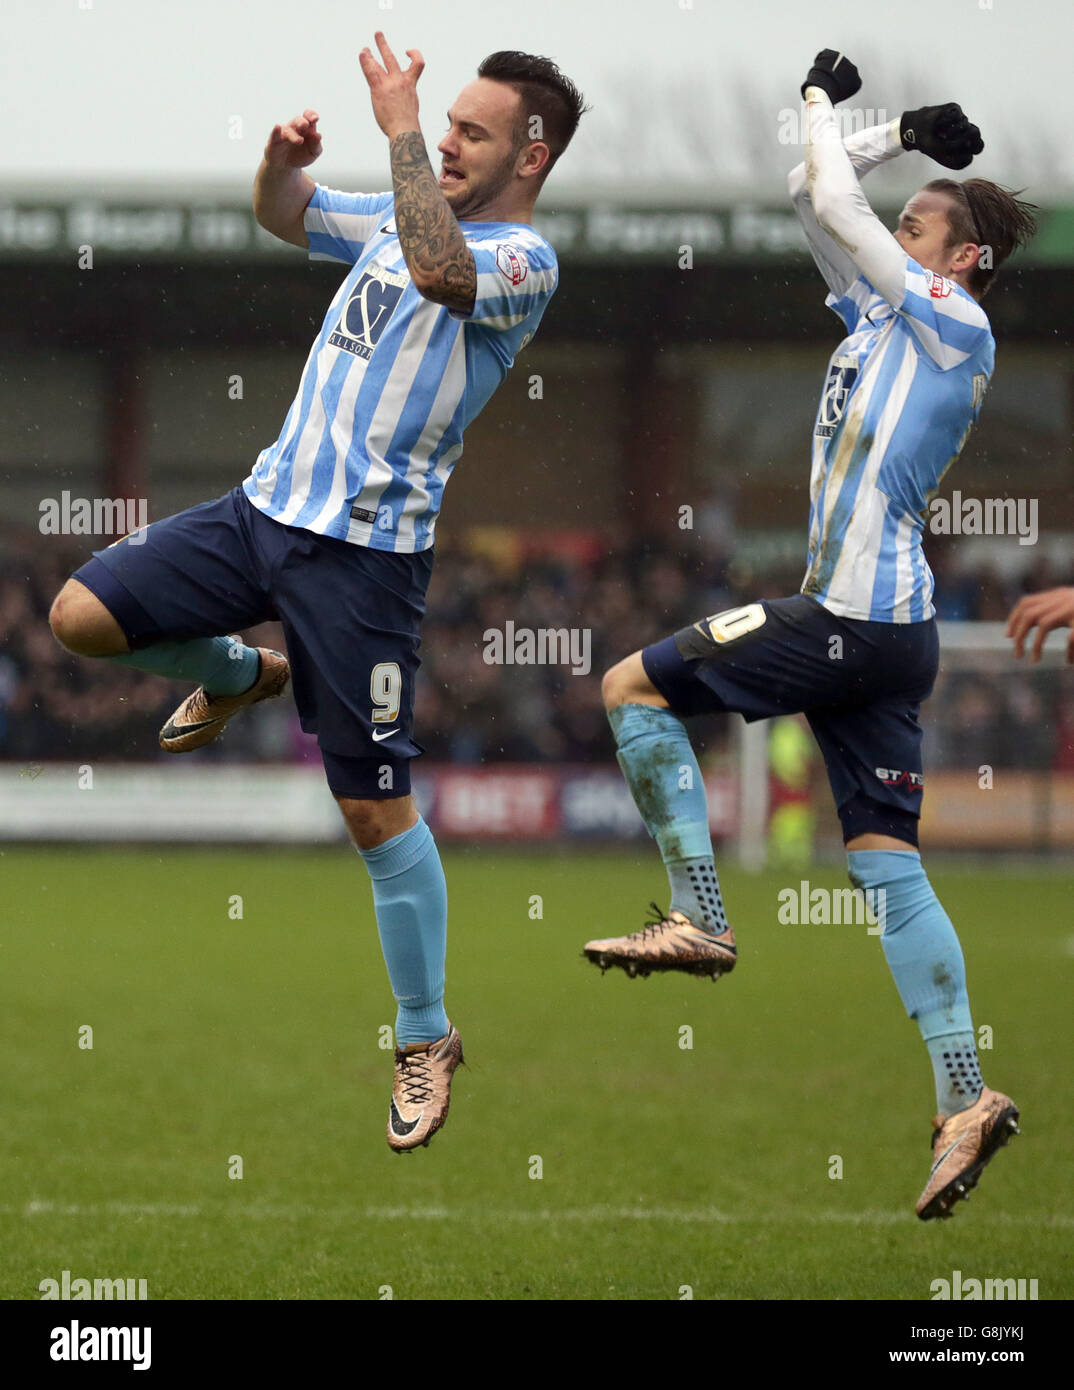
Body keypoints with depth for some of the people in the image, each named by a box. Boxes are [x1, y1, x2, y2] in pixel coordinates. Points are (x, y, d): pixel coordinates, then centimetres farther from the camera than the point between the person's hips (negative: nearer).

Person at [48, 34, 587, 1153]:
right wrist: (282, 160, 4)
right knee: (81, 617, -1)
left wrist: (400, 127, -29)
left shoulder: (525, 260, -11)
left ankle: (427, 1038, 10)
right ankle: (238, 676, 28)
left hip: (365, 552, -7)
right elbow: (283, 217, 27)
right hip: (268, 506, 7)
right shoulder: (409, 214, 14)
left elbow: (440, 272, -34)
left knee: (376, 807, -5)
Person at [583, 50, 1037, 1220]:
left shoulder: (956, 325, -5)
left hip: (853, 620, -9)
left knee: (634, 686, -2)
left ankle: (699, 918, -7)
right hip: (880, 634, 9)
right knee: (885, 863, 1)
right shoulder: (880, 318, 19)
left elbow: (833, 207, -6)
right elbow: (817, 202, 26)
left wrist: (820, 102, 9)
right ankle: (964, 1098, -7)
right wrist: (900, 135, 22)